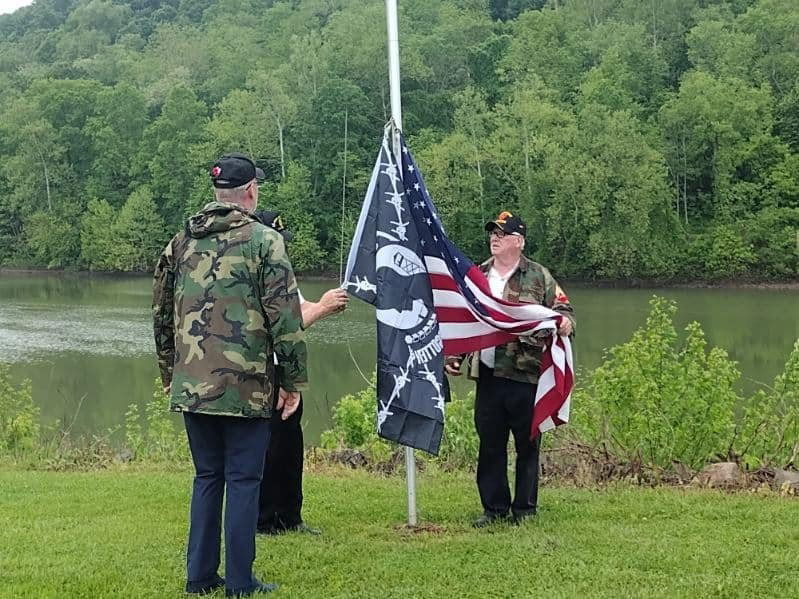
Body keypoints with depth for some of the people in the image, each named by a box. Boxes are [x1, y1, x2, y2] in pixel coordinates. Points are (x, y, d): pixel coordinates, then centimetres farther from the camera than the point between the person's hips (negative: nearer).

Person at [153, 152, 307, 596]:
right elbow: (285, 318, -10)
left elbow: (162, 315, 15)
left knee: (207, 476, 16)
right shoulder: (264, 240, -6)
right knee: (243, 480, 3)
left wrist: (170, 374, 25)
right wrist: (294, 381, -3)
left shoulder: (181, 242, 10)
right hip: (246, 387, -5)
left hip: (191, 386, 5)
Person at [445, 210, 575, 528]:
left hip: (526, 375, -3)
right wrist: (452, 356, 9)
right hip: (487, 374, 4)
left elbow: (564, 309, 2)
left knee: (527, 445, 4)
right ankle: (494, 508, 20)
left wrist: (565, 322, -21)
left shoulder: (538, 277, 1)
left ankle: (524, 509, 16)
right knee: (490, 444, 9)